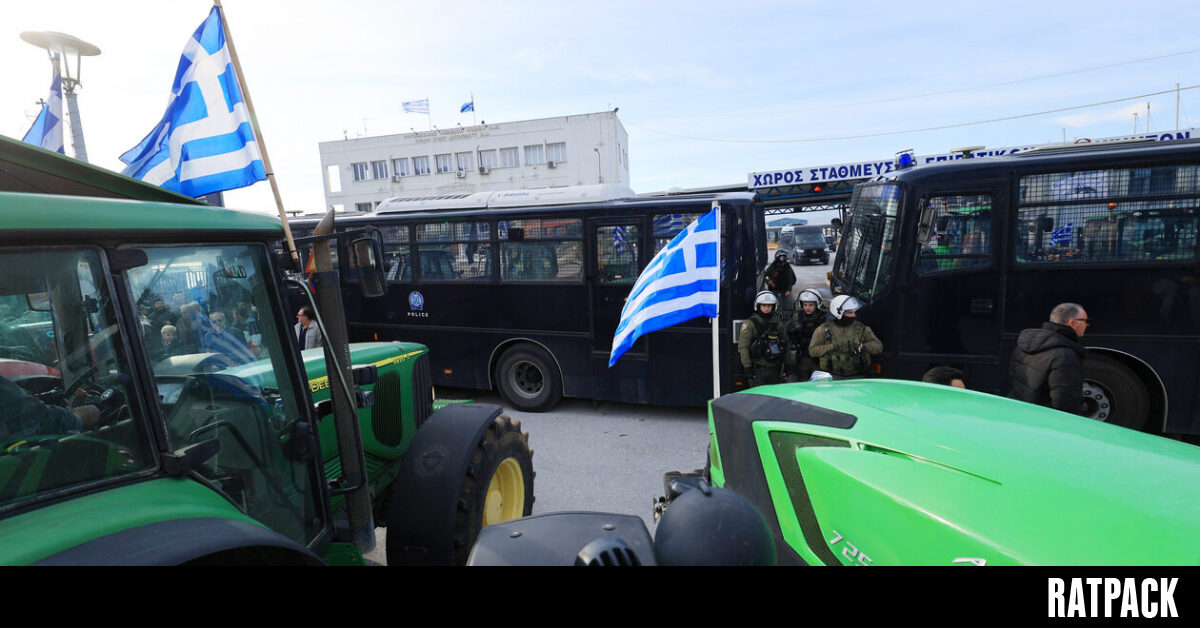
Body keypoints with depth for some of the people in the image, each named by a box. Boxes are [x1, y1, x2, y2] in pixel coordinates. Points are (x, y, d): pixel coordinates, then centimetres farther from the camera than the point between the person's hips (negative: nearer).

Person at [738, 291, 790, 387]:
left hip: (774, 369, 5)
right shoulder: (749, 324, -6)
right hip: (757, 369, -5)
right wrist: (747, 367, -15)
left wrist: (785, 367, 11)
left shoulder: (778, 324, 11)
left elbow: (785, 346, 16)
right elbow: (743, 347, -11)